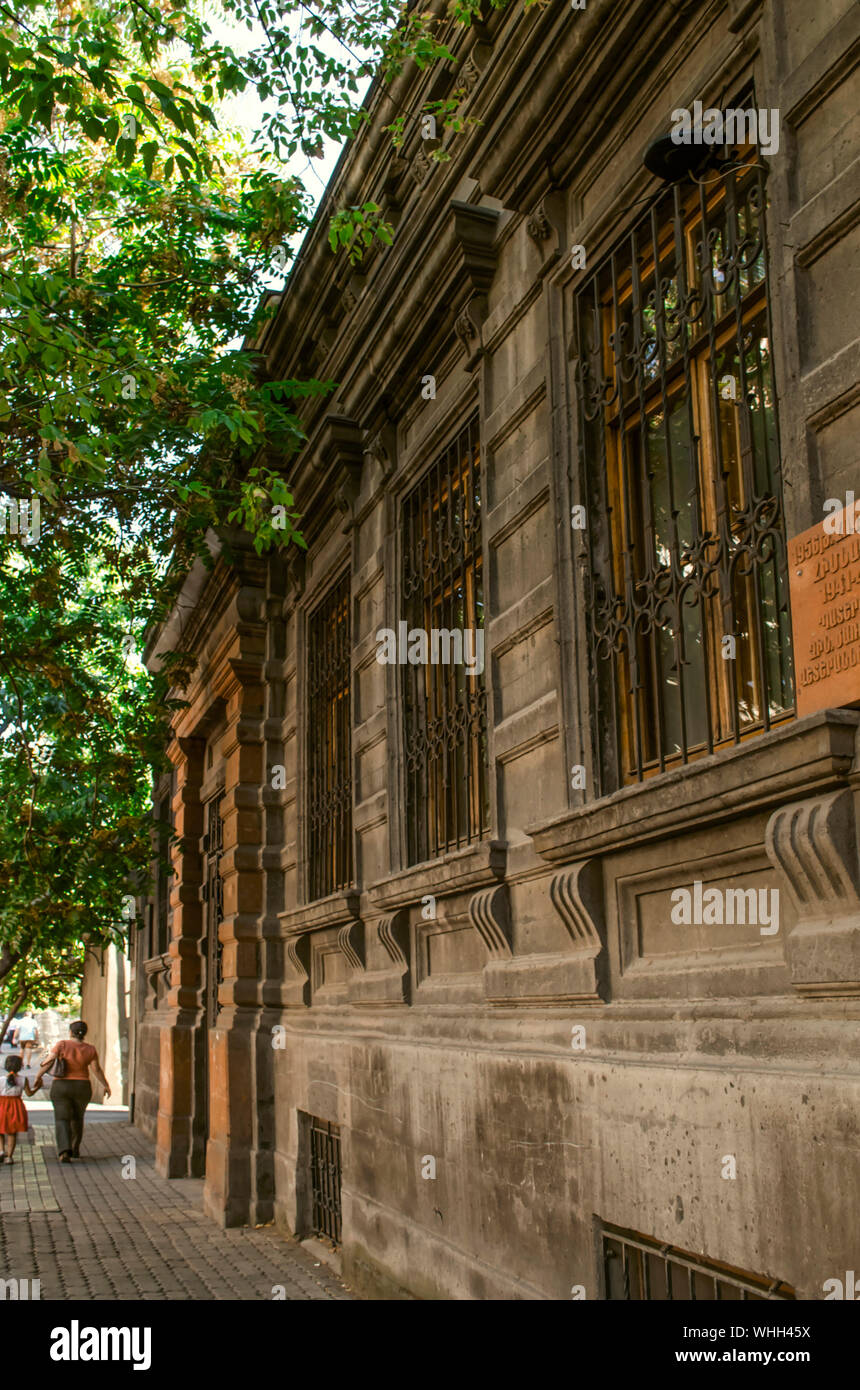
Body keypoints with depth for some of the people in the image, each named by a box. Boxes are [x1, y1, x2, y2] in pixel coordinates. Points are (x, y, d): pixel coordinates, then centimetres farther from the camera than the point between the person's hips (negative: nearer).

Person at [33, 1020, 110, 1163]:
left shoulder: (62, 1045, -11)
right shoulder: (90, 1049, -5)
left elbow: (48, 1062, -13)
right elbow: (97, 1070, -5)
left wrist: (38, 1077, 1)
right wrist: (106, 1086, 5)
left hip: (60, 1087, -2)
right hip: (82, 1088, 2)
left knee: (62, 1120, -1)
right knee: (77, 1117, 22)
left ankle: (65, 1152, -19)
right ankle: (75, 1149, 29)